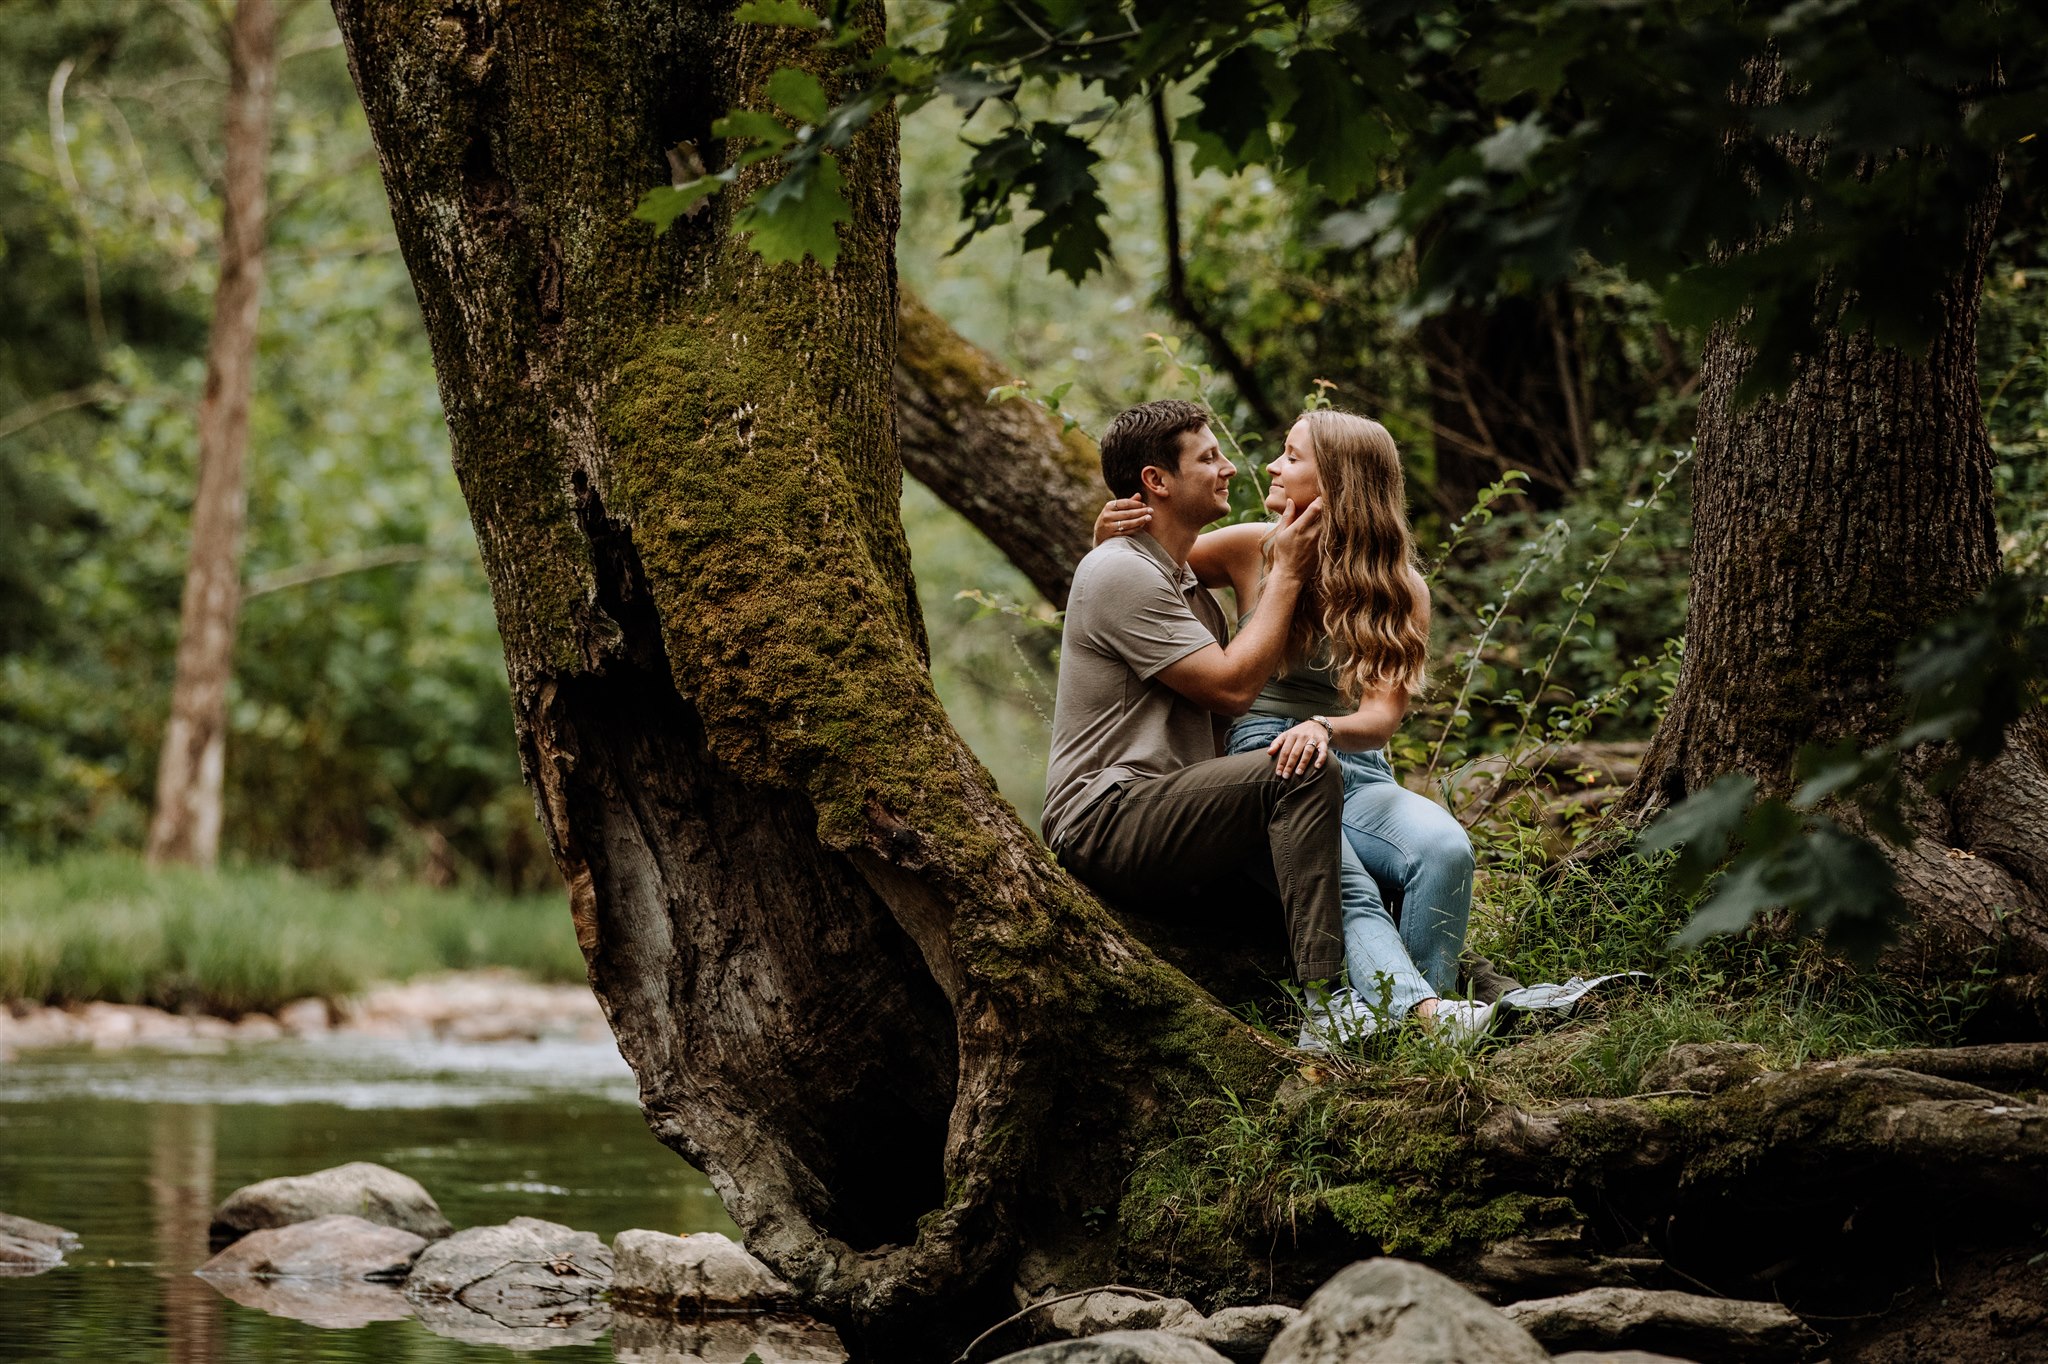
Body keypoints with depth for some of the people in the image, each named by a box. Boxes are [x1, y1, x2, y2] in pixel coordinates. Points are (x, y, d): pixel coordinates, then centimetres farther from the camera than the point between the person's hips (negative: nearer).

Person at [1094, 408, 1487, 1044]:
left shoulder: (1399, 591, 5)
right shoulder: (1255, 550, 6)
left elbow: (1382, 716, -9)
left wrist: (1324, 728, -31)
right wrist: (1109, 533, -4)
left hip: (1357, 775, 2)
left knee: (1444, 848, -32)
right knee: (1345, 884, -34)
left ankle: (1407, 1008, -27)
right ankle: (1419, 1008, -52)